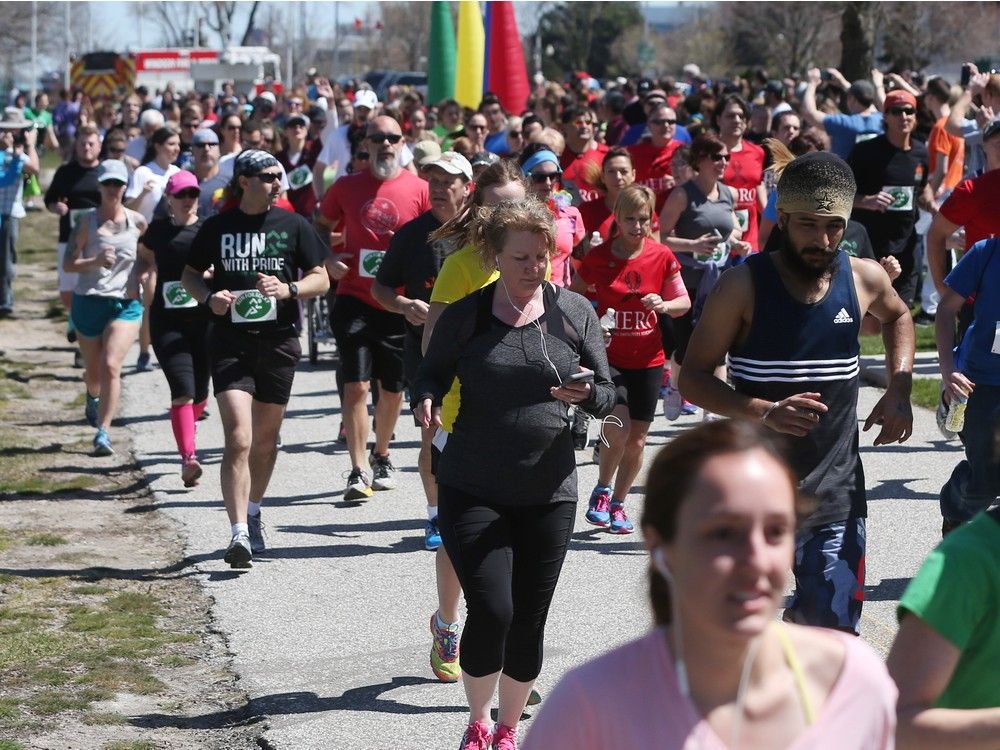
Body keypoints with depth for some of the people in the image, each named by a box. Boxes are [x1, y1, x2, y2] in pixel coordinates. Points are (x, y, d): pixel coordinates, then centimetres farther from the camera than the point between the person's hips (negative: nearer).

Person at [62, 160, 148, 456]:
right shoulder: (88, 221, -3)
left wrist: (143, 282, 0)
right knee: (93, 370, 14)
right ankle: (93, 398, 51)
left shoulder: (137, 221, 1)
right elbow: (68, 263, -6)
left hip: (125, 304, -1)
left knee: (111, 365, -18)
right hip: (89, 301, 1)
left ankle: (103, 433, -15)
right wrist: (95, 261, -23)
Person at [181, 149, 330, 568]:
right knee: (238, 439, -15)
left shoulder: (293, 226, 5)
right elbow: (190, 274, 15)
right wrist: (209, 297, -7)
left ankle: (253, 514, 37)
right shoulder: (217, 227, 4)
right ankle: (239, 534, -20)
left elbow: (321, 280, 7)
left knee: (266, 438, 14)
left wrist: (288, 289, -13)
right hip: (230, 343, -2)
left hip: (278, 342, 2)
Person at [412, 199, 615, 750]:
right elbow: (431, 374, 6)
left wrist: (586, 395, -18)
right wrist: (426, 400, -16)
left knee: (528, 622, 6)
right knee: (491, 610, -14)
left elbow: (608, 395, 4)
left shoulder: (575, 313, 1)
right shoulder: (464, 316, -3)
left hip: (548, 493, 2)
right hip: (472, 491, -2)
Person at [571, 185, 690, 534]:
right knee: (618, 427, -20)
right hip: (608, 357, -2)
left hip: (647, 360, 2)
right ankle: (602, 492, 5)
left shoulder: (662, 257, -3)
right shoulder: (598, 257, -6)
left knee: (636, 440, 7)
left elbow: (684, 302, 4)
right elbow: (574, 297, 7)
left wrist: (664, 305, -18)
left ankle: (618, 503, 27)